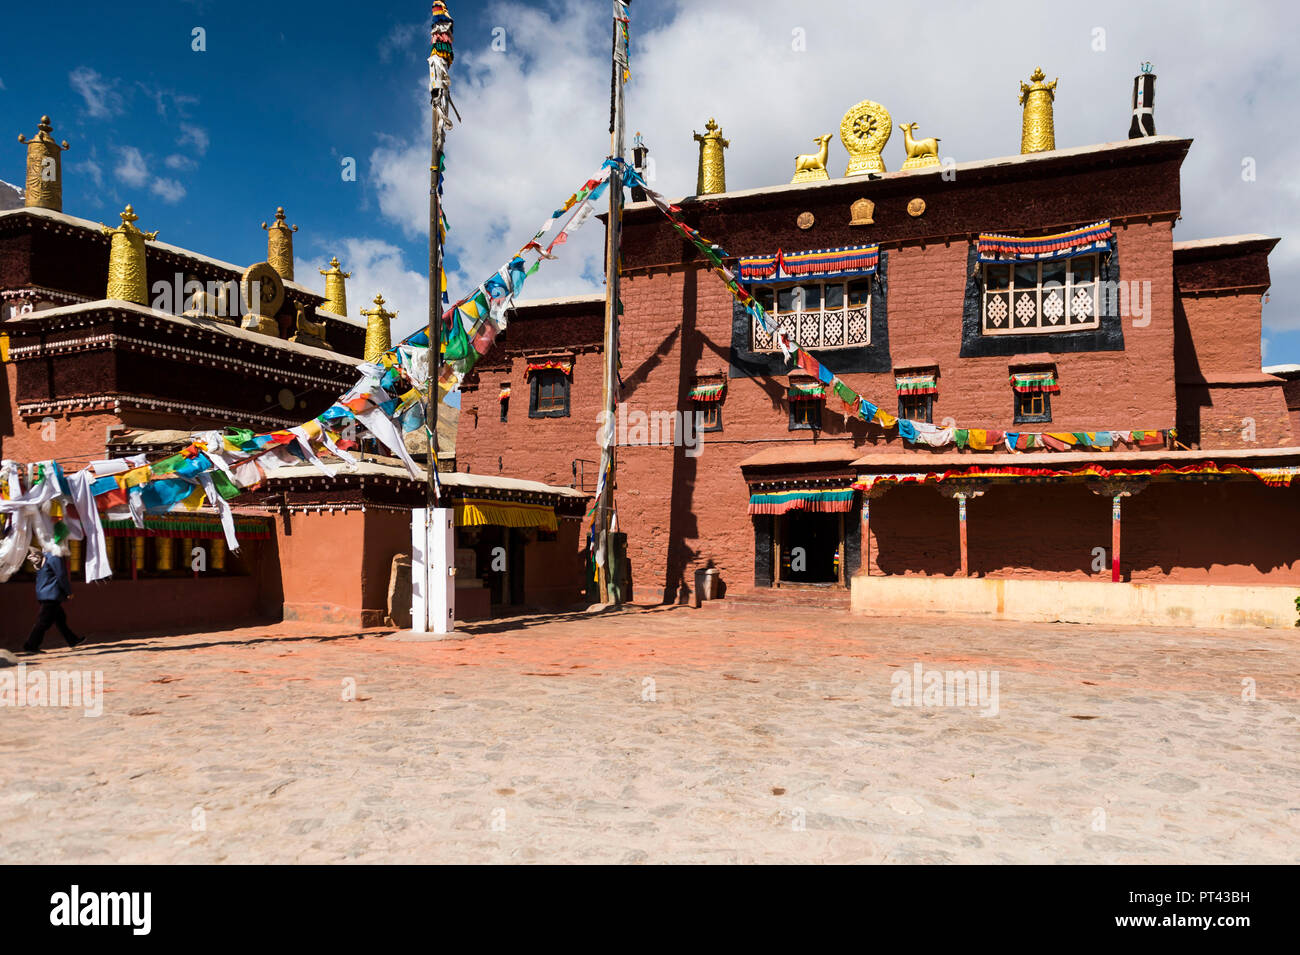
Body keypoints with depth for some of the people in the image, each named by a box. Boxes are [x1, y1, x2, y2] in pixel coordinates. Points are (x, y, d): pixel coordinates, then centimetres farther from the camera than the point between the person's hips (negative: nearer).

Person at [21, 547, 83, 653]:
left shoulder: (45, 555, 11)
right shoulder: (55, 557, -17)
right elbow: (61, 576, -16)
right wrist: (69, 592, -11)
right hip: (52, 595, -10)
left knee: (60, 618, 15)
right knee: (44, 621, -5)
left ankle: (72, 640, 22)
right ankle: (30, 646, -1)